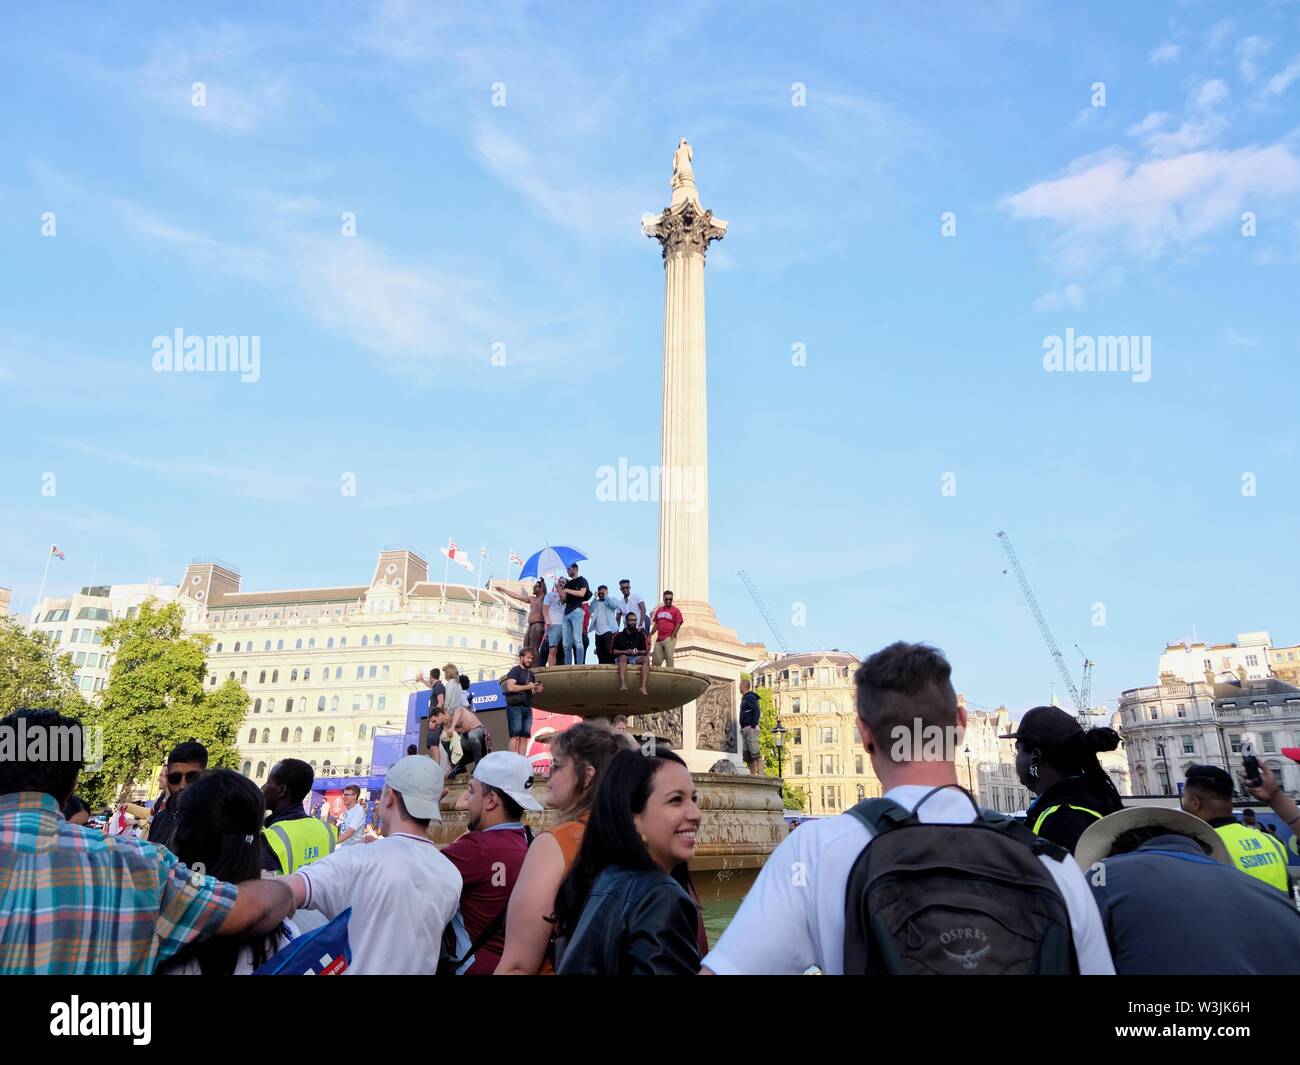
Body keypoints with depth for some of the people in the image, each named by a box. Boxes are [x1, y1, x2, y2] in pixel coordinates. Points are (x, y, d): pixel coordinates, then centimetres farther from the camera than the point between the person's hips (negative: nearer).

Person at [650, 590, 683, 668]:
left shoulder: (675, 610, -1)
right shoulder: (659, 610, 16)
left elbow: (678, 624, -5)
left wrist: (672, 636, -12)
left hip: (669, 638, -6)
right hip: (659, 639, 6)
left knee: (669, 658, -10)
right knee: (656, 660, 6)